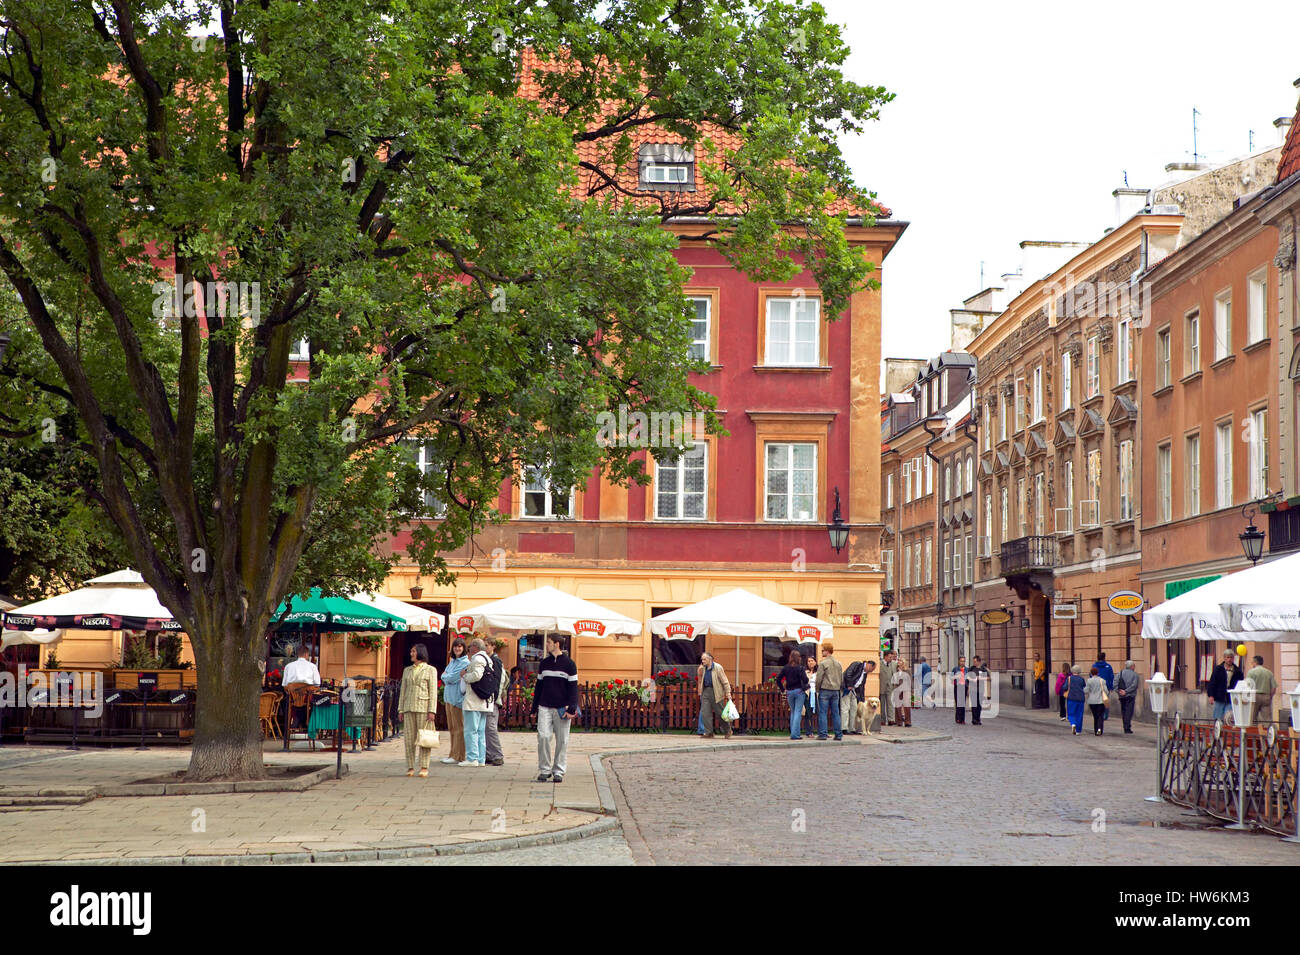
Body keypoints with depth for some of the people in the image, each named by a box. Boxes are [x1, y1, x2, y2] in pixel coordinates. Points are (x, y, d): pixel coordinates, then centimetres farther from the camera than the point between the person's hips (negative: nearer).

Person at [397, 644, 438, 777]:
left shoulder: (430, 670, 3)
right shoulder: (407, 670, 15)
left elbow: (433, 691, -2)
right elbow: (403, 691, 15)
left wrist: (432, 711, -10)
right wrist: (401, 710, 8)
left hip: (423, 706, -4)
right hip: (409, 707, 4)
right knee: (409, 738, 1)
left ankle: (424, 768, -2)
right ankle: (410, 767, 5)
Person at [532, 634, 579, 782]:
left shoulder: (569, 663, -1)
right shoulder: (545, 662, 12)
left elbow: (573, 687, -3)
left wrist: (571, 709, -11)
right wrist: (535, 707, 13)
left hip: (562, 708, -3)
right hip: (545, 707, 3)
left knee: (562, 741, 1)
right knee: (543, 737, -8)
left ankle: (559, 771, 8)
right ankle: (544, 769, 1)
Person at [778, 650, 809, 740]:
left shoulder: (785, 668, 2)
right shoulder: (800, 668, -10)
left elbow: (778, 680, 2)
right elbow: (805, 680, -17)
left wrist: (783, 689, 10)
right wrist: (806, 674, 3)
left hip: (789, 692, 4)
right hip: (799, 691, -4)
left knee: (793, 712, 17)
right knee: (798, 712, -1)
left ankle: (793, 733, 17)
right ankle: (795, 734, -7)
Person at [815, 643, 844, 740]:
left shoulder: (823, 663, -9)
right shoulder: (838, 663, 10)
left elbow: (819, 678, -9)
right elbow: (842, 678, 14)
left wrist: (817, 690, 3)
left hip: (825, 690, -5)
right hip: (836, 690, 5)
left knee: (823, 713, -2)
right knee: (835, 713, 8)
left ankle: (822, 734, -5)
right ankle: (839, 734, 7)